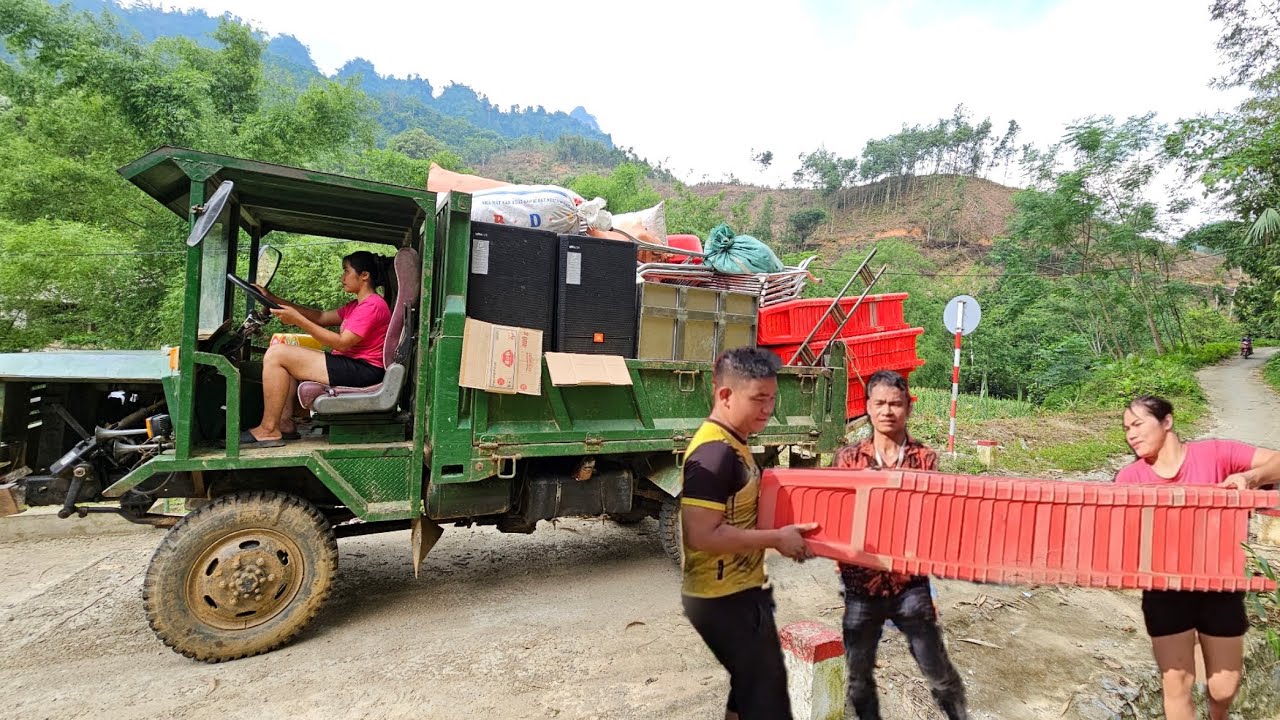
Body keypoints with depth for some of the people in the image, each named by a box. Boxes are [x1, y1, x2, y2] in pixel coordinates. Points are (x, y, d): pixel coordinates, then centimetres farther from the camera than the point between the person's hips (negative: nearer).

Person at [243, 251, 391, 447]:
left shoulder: (373, 305, -11)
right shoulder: (357, 305, 22)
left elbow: (342, 343, -18)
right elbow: (321, 317, 19)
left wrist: (298, 320, -18)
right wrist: (274, 299, 15)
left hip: (362, 370, -11)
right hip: (349, 364, 11)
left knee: (276, 354, -12)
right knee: (283, 355, 19)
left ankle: (269, 429, -7)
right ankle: (285, 422, 8)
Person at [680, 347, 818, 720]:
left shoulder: (733, 444, 8)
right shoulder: (715, 452, -24)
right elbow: (704, 535, -28)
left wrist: (782, 533, 8)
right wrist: (777, 539, -20)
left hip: (739, 591, 10)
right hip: (724, 599, -10)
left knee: (751, 686, 23)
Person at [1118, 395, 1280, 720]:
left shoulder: (1215, 454, -9)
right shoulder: (1130, 477, -7)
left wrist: (1251, 476, -32)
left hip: (1219, 587, 0)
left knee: (1225, 687, 13)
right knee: (1176, 682, 2)